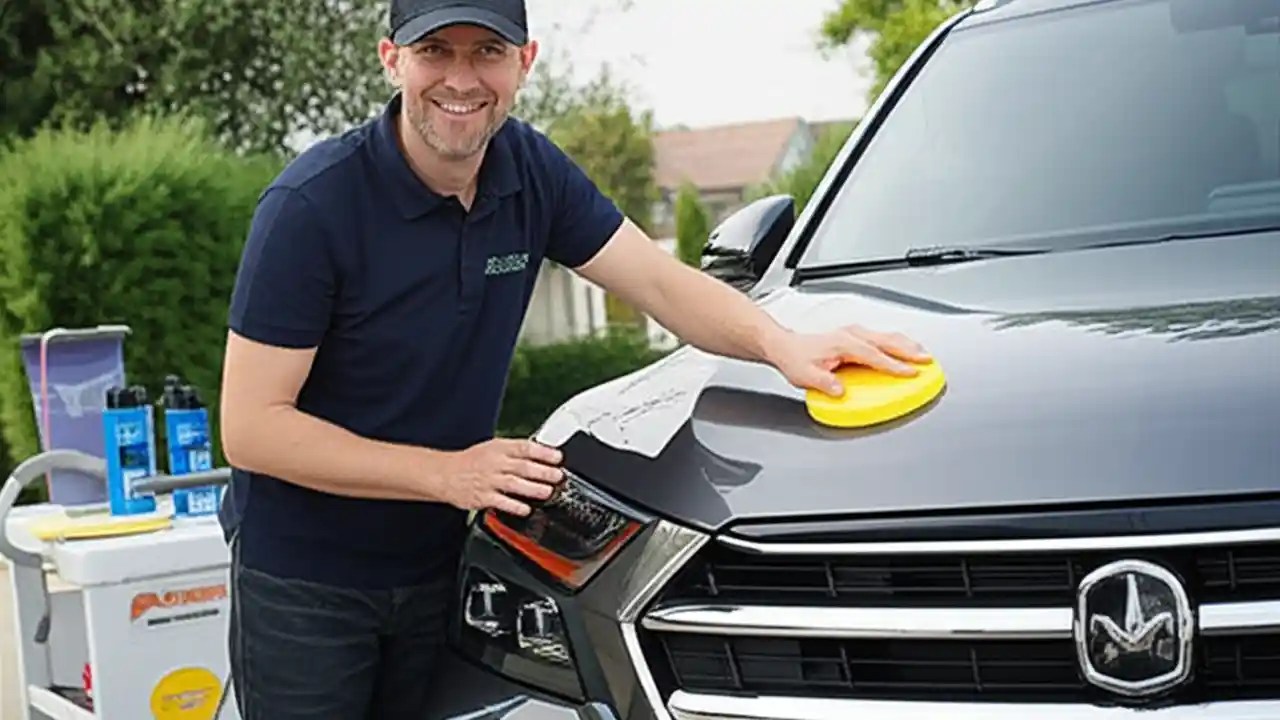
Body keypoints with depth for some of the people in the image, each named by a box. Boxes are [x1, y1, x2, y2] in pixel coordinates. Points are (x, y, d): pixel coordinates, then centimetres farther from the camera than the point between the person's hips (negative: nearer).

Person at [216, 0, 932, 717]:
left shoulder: (531, 171, -5)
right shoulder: (311, 205, -22)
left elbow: (663, 282, -2)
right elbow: (250, 428, -21)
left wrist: (780, 343, -21)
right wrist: (447, 474, -25)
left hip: (435, 561, 5)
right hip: (303, 578, -5)